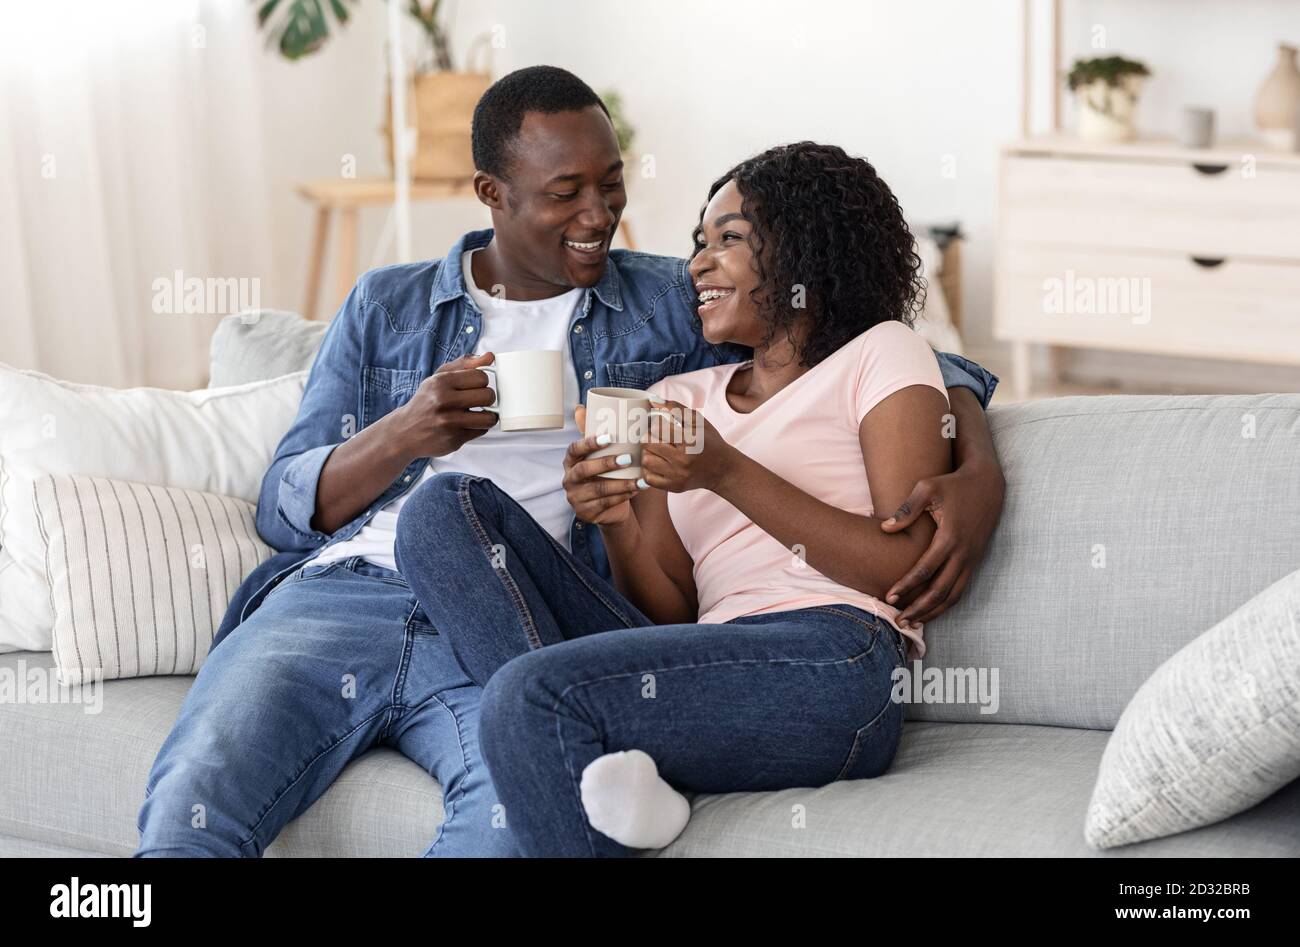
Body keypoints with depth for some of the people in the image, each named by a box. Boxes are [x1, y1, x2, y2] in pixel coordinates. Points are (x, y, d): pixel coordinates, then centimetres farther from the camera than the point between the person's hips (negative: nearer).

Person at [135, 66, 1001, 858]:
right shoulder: (386, 306, 21)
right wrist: (401, 437, -6)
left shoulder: (672, 306, 17)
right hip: (337, 593, 2)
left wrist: (979, 474, -5)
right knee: (187, 812, -27)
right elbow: (285, 508, 14)